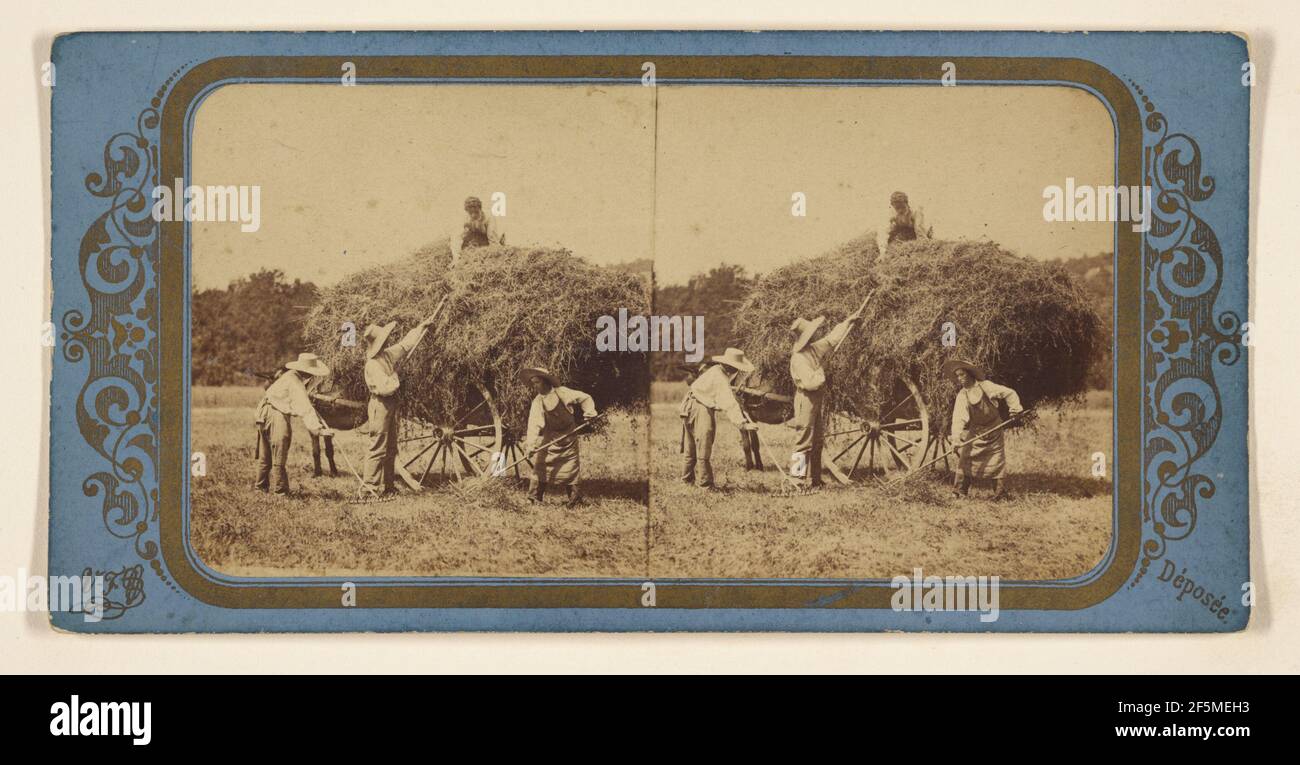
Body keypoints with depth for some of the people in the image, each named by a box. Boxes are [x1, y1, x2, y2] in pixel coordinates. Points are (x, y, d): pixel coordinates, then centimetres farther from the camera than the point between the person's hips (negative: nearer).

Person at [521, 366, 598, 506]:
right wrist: (530, 443, -31)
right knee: (540, 464, -8)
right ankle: (534, 497, -3)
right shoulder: (538, 402, -9)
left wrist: (589, 411, -18)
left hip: (568, 436, -1)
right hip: (550, 438, 1)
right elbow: (534, 424, -19)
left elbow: (584, 398, -1)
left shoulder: (561, 392, -12)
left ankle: (575, 497, 14)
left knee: (569, 467, 1)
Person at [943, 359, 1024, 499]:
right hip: (975, 432, 1)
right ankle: (959, 491, -2)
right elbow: (958, 419, -17)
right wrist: (956, 438, -30)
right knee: (965, 458, -8)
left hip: (993, 430, -1)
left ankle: (1000, 493, 9)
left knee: (997, 461, 0)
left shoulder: (985, 386, -12)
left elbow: (1008, 393, -6)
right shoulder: (962, 396, -8)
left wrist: (1015, 406, -24)